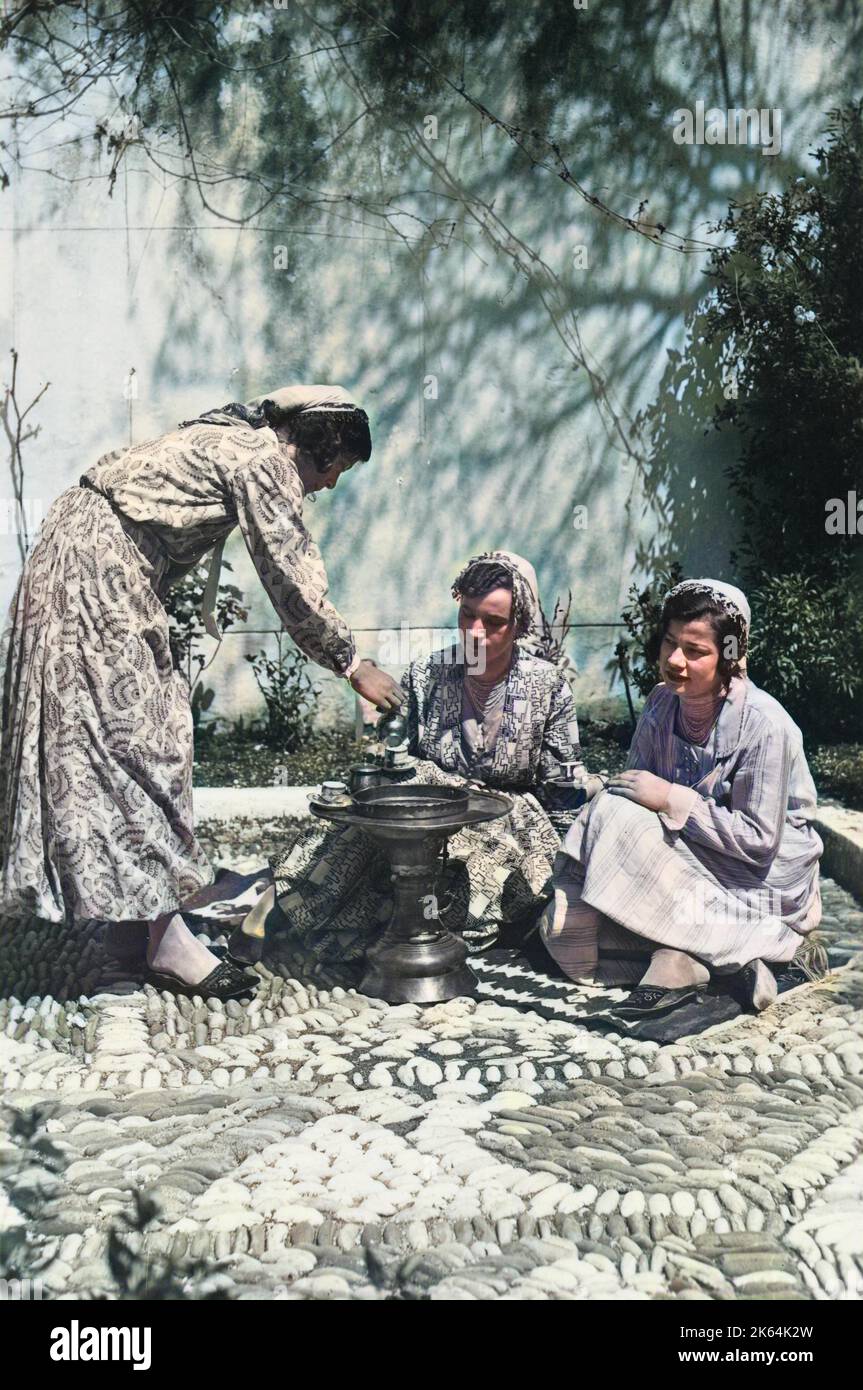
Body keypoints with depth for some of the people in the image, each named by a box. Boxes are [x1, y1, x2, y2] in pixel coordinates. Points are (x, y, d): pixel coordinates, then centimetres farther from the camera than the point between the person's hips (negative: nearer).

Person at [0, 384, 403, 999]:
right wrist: (353, 665, -4)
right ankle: (168, 943, -5)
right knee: (139, 740, -10)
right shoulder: (264, 461, -13)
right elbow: (295, 582, -13)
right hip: (96, 575, -10)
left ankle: (131, 913, 23)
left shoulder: (237, 438, 16)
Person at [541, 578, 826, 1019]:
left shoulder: (765, 725, -20)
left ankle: (679, 957, -21)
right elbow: (637, 791, 2)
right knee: (564, 928, -10)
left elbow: (759, 840, -20)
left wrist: (672, 799, -23)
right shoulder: (661, 705, 0)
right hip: (685, 869, 7)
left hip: (762, 881, -7)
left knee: (615, 816, -26)